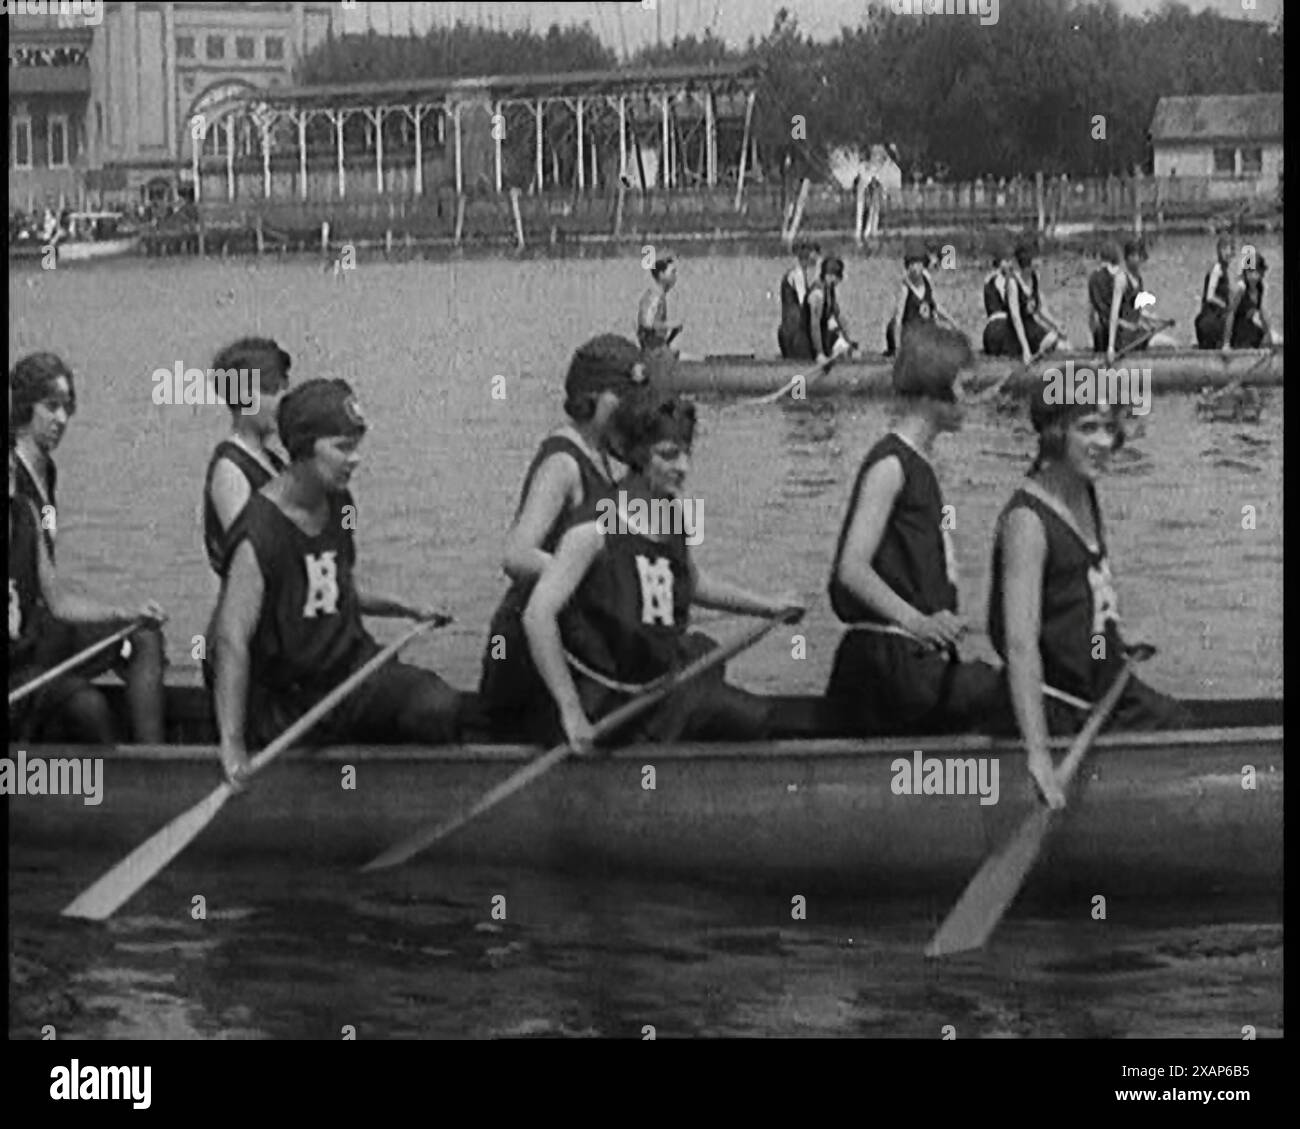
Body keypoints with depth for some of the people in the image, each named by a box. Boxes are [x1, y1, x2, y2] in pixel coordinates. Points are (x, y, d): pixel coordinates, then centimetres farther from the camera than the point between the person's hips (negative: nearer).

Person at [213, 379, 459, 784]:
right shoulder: (259, 533, -19)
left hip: (353, 662, 5)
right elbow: (232, 638, -26)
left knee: (439, 708, -19)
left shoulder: (339, 505, 7)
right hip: (288, 701, -5)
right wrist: (233, 746, -32)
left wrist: (407, 610, 14)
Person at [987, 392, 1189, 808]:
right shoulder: (1026, 521, -24)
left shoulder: (1086, 493, 2)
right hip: (1059, 704, -9)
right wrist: (1039, 757, -38)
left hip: (1106, 683, 9)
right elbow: (1020, 644, -32)